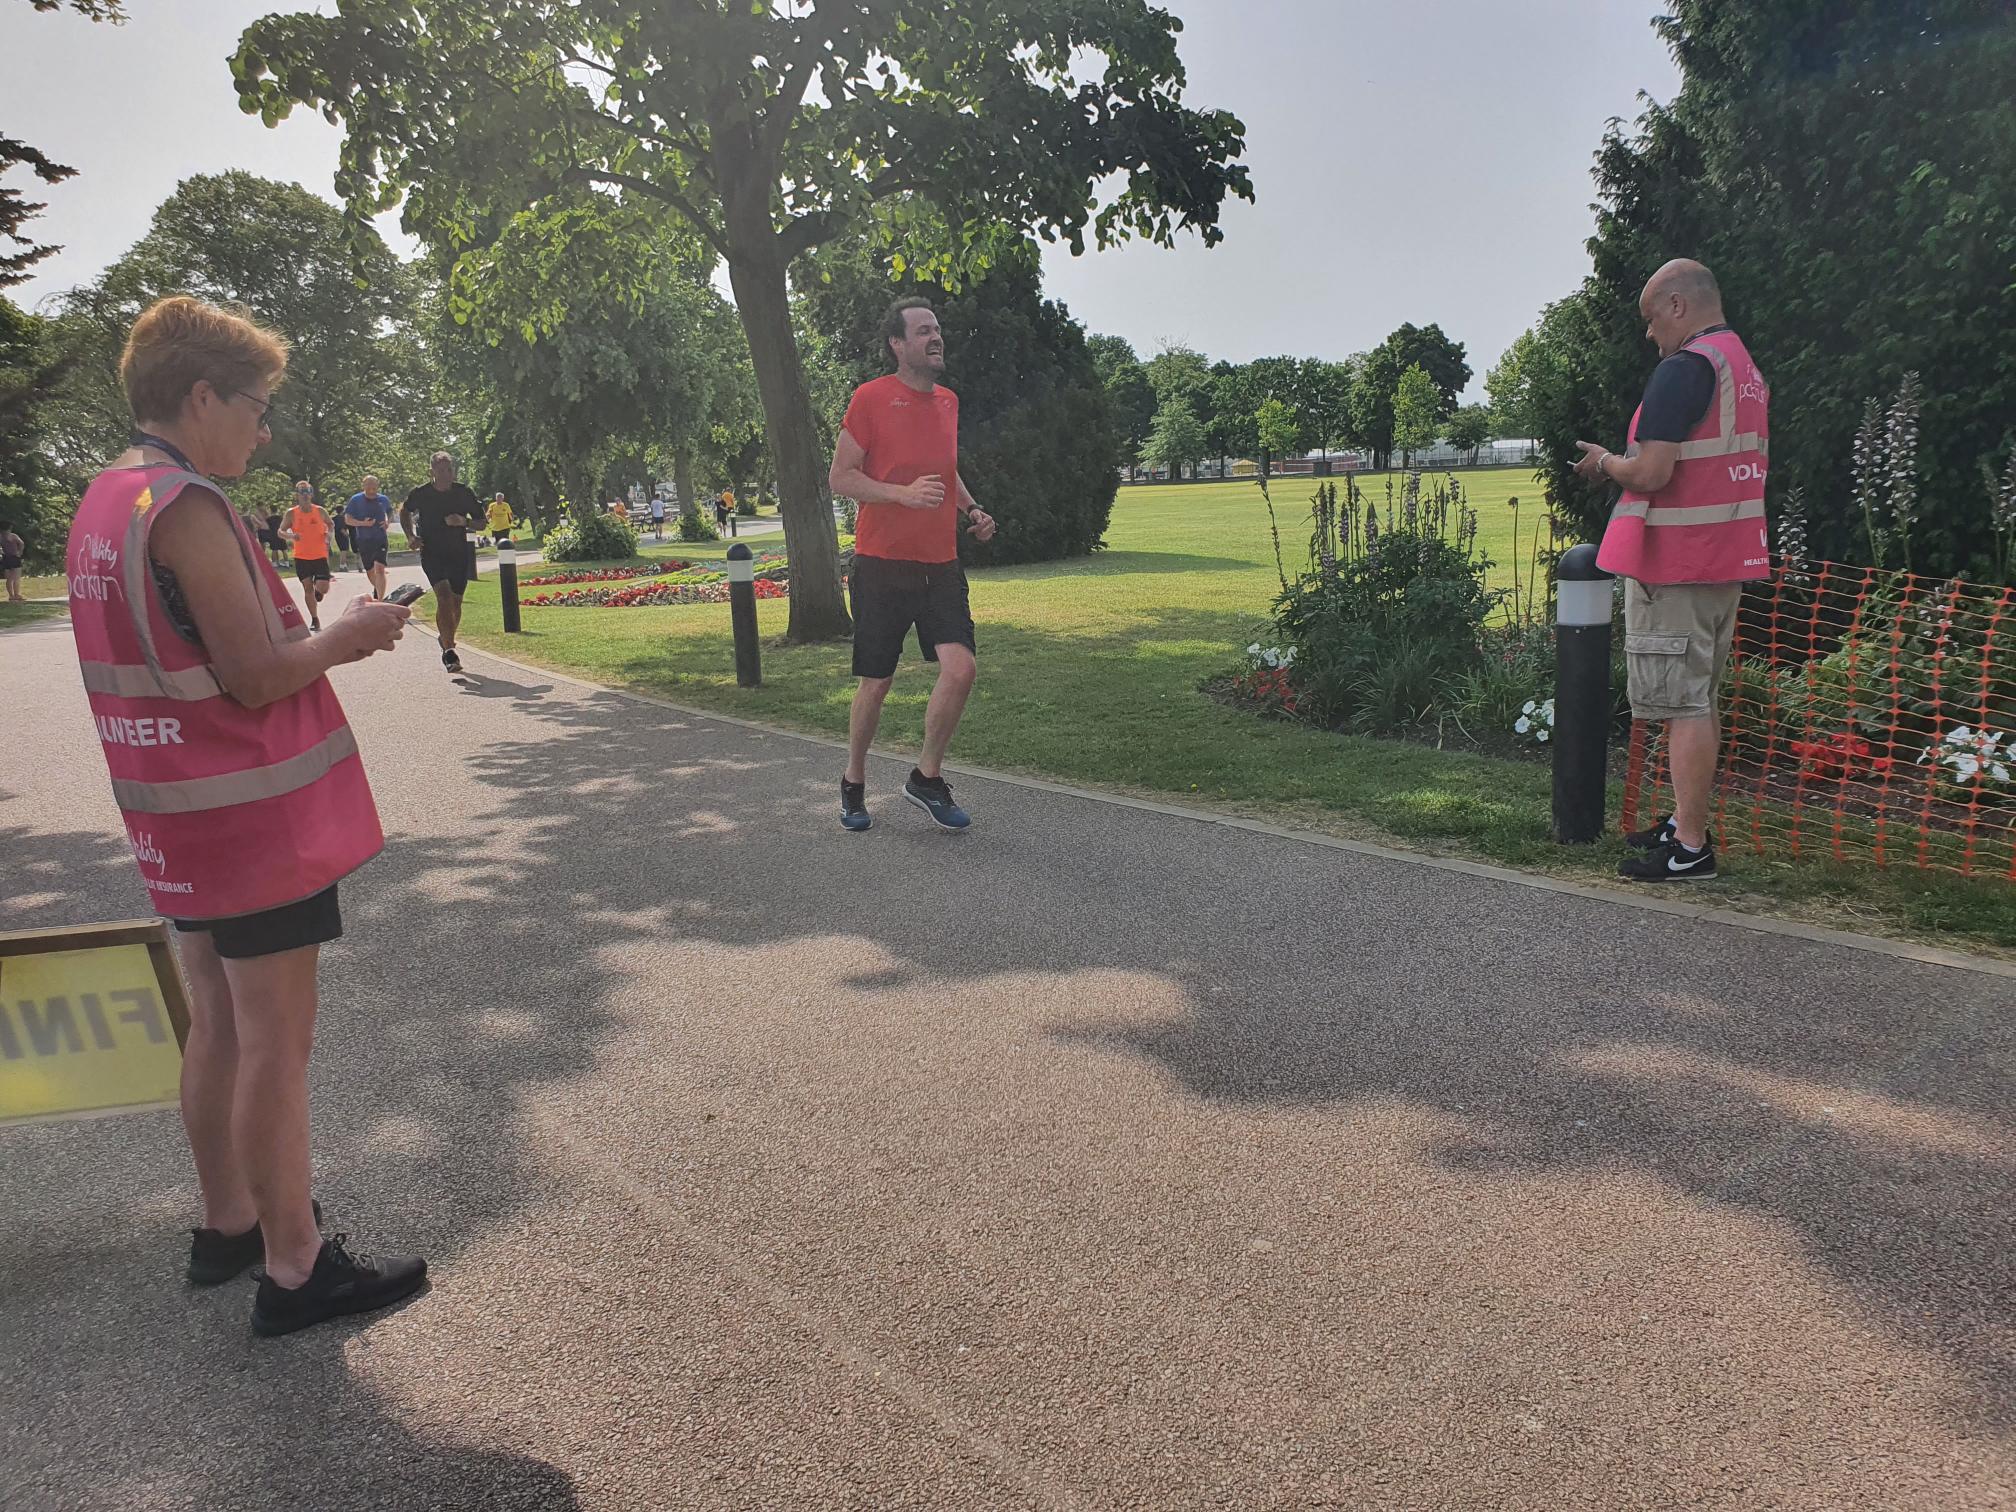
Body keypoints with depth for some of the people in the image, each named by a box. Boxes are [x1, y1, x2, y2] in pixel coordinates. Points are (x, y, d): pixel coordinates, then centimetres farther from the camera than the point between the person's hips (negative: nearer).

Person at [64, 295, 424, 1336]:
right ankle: (295, 1268, 11)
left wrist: (324, 640, 8)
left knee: (219, 1026, 19)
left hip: (183, 821, 9)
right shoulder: (187, 509, -20)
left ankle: (228, 1222, 33)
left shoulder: (105, 502, 11)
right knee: (277, 1041, 0)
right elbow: (260, 679, -21)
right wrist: (349, 632, -5)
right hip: (256, 820, -9)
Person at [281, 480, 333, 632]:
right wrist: (290, 536, -18)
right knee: (307, 588, 3)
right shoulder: (292, 513, -2)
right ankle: (315, 620, 14)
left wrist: (329, 534, -3)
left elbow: (330, 524, 17)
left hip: (320, 556, 0)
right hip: (301, 557, 0)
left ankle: (318, 590, 29)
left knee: (323, 588, -10)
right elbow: (281, 532, 3)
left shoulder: (319, 511, 0)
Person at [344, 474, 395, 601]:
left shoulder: (383, 499, 3)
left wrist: (388, 523, 0)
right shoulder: (356, 500, -3)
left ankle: (380, 600, -21)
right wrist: (363, 523, -21)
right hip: (364, 541, 1)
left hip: (381, 539, -1)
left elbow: (389, 513, 21)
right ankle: (376, 588, 45)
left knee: (379, 569, -17)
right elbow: (347, 519, -4)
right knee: (370, 571, 15)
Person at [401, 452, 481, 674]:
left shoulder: (464, 492, -2)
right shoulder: (421, 493, -3)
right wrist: (410, 535, 3)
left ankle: (445, 638, 37)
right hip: (431, 554, -2)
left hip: (459, 554, 2)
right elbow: (404, 511, 17)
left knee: (455, 603, 8)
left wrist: (463, 521, -15)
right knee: (444, 596, -21)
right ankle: (449, 651, -22)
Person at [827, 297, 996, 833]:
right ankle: (854, 784, 25)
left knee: (961, 668, -12)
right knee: (875, 684, 3)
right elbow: (840, 477, -7)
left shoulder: (948, 401, 12)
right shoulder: (870, 397, -6)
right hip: (882, 564, -4)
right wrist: (905, 494, -20)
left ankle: (927, 777, 7)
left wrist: (971, 511, 8)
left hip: (940, 564, 5)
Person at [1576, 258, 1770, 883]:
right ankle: (1688, 822, 27)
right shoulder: (1748, 369, 16)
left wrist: (1607, 462, -3)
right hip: (1727, 557, 10)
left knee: (1683, 703, -6)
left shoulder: (1685, 367, -16)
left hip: (1675, 564, -10)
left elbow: (1650, 473, -24)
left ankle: (1689, 848, -2)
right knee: (1702, 700, 17)